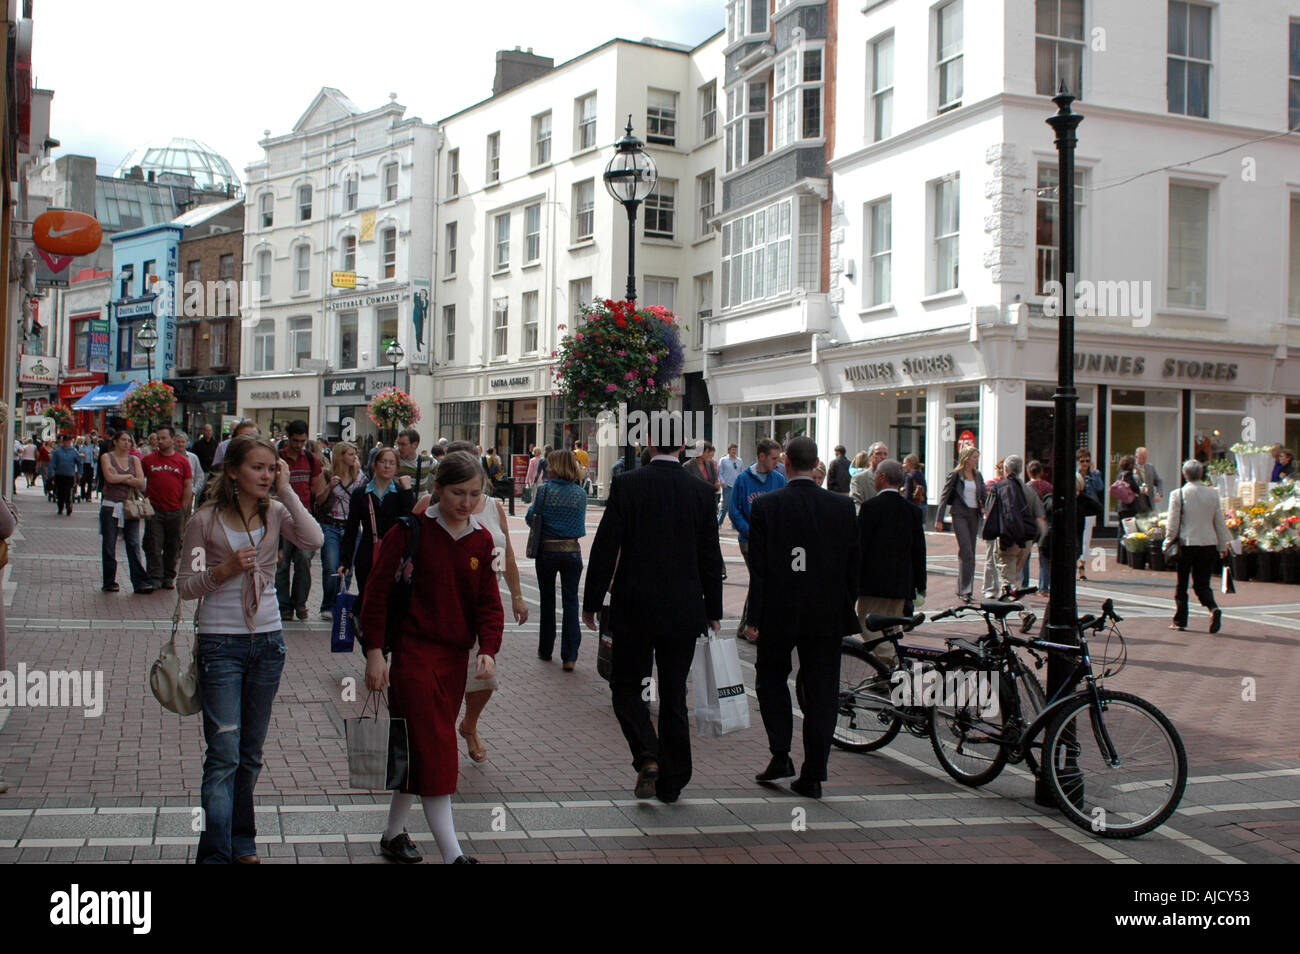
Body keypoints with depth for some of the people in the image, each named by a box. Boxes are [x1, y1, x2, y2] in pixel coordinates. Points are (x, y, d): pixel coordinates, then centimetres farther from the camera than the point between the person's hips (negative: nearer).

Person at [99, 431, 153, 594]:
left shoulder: (134, 459, 11)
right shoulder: (106, 457, 3)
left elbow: (141, 483, -1)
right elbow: (110, 478, -14)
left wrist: (120, 478, -9)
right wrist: (129, 476, -2)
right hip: (110, 506, -2)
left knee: (134, 545, -3)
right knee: (109, 546, 4)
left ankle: (140, 582, -6)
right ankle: (109, 582, 13)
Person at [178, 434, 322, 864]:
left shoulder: (275, 513, 2)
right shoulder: (206, 520, -4)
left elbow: (313, 540, -17)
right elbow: (187, 586, -1)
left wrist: (286, 490, -14)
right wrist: (225, 569, -18)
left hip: (267, 641, 3)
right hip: (220, 643, -3)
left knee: (251, 752, 13)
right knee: (224, 753, -8)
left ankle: (241, 843, 27)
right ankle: (216, 853, -3)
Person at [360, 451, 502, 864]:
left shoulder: (482, 540, 7)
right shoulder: (412, 530, -8)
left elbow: (488, 600, 8)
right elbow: (379, 590, -6)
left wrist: (488, 649, -6)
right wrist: (374, 652, -9)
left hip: (456, 658, 5)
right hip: (413, 653, -5)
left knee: (422, 751, 13)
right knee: (434, 750, -10)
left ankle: (394, 834, 30)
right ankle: (452, 854, -9)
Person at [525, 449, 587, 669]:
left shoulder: (545, 490, -8)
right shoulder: (581, 493, 0)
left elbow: (530, 518, 1)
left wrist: (533, 504, 20)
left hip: (548, 551, -1)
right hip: (572, 550, 1)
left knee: (547, 601, 13)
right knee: (571, 602, 5)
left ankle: (546, 650, 24)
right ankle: (570, 656, -2)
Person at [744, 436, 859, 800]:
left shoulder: (765, 506, -8)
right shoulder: (843, 506, -2)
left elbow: (758, 568, -8)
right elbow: (853, 564, 2)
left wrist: (754, 618, -3)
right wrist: (847, 610, 13)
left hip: (778, 613, -1)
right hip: (827, 616, 2)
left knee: (771, 679, 19)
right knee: (821, 693, 7)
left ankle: (780, 756, 10)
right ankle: (812, 776, 8)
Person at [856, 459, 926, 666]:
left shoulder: (870, 506, -10)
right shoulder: (911, 510, 7)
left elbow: (859, 546, -11)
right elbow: (919, 550, 11)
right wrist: (920, 586, 17)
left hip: (874, 581, -6)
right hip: (902, 583, 6)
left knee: (867, 625, -2)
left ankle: (890, 659, -21)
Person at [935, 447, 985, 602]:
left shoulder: (978, 476, 12)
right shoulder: (955, 475, -4)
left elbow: (983, 496, 11)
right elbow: (944, 496, -3)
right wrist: (939, 520, -8)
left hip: (974, 515, 6)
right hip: (959, 515, -6)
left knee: (969, 553, 7)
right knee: (967, 552, -13)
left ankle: (962, 589, 14)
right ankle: (964, 589, -11)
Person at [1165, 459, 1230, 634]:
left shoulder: (1178, 494, -8)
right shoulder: (1213, 493, 2)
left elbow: (1172, 523, -7)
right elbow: (1220, 522, 8)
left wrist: (1168, 543, 5)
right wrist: (1223, 546, 17)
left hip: (1186, 543, -3)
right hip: (1209, 544, 3)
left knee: (1181, 584, 11)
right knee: (1202, 583, 10)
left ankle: (1180, 620, 13)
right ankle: (1213, 608, -16)